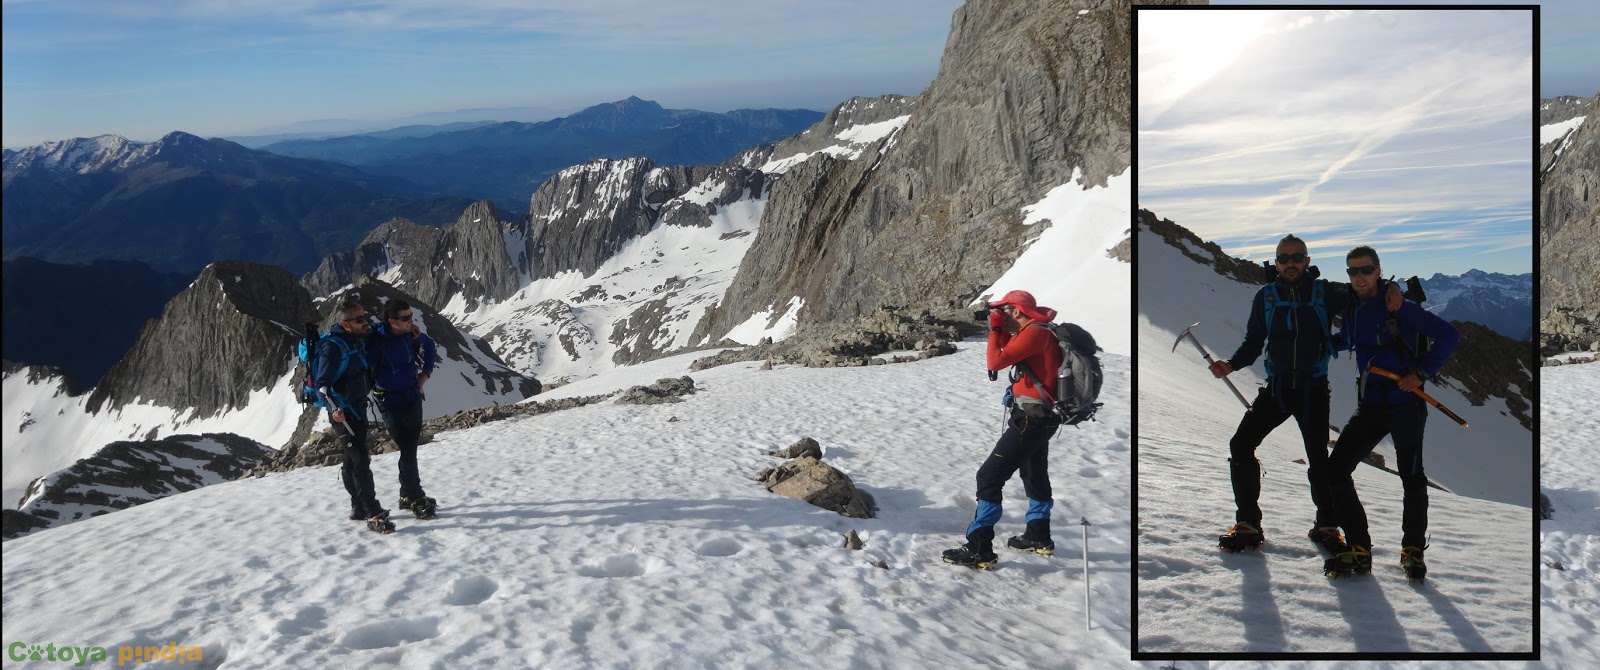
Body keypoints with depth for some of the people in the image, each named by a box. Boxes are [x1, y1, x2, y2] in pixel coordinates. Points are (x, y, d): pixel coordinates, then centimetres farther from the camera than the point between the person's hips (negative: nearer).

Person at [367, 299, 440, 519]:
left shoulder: (411, 335, -4)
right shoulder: (375, 341, -21)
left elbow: (430, 349, 16)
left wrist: (425, 374, 9)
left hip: (413, 399, 6)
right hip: (390, 404, -6)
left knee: (411, 449, 12)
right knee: (407, 451, -8)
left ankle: (407, 496, 24)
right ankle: (416, 499, 1)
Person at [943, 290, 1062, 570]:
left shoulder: (1034, 332, -20)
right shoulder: (1036, 331, 10)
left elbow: (996, 362, -25)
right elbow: (1008, 353, 20)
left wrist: (995, 329, -11)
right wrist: (1000, 331, 6)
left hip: (1031, 418, -11)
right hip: (1042, 417, 11)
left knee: (989, 476, -11)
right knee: (1034, 473, 27)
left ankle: (980, 550, -12)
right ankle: (1039, 537, 44)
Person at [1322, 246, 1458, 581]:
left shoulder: (1399, 308, -10)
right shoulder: (1352, 311, 9)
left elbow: (1448, 334, -10)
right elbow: (1340, 343, 29)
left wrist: (1422, 373, -15)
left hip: (1404, 405, -6)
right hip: (1369, 406, 7)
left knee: (1412, 478, -2)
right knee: (1335, 471, -2)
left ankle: (1413, 550, 18)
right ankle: (1358, 549, 7)